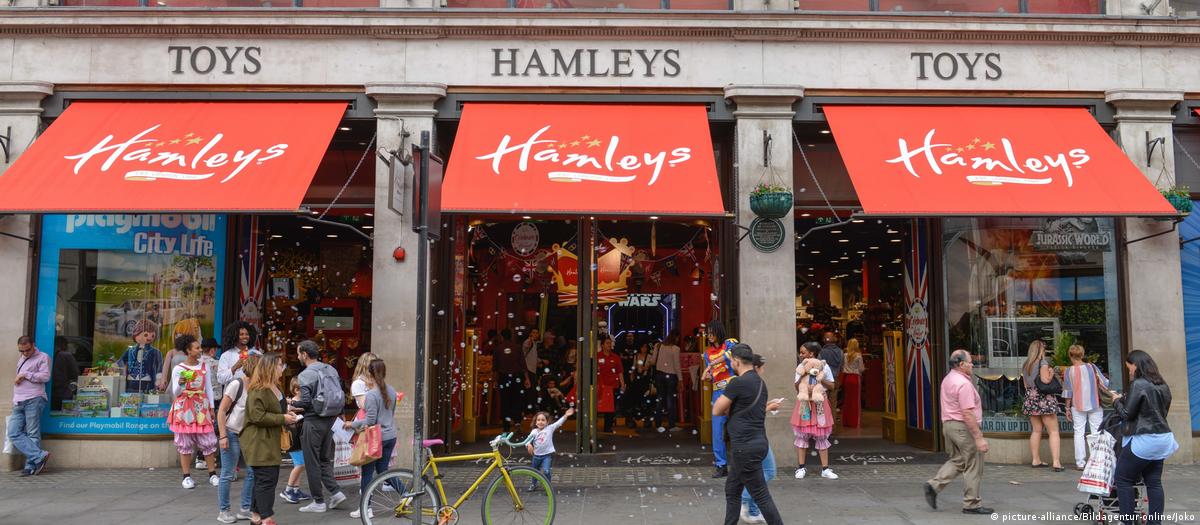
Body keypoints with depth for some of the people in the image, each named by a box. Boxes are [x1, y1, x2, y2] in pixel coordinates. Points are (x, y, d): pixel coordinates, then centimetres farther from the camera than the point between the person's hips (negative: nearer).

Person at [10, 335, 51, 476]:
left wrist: (25, 375, -9)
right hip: (18, 403, 7)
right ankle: (40, 456, -12)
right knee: (14, 433, -7)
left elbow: (45, 376, -10)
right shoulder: (20, 359, 27)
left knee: (33, 434, -8)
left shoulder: (43, 357, 2)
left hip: (34, 400, -7)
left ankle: (31, 466, -7)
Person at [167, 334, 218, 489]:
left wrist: (211, 407, 9)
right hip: (184, 407, -2)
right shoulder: (178, 369, -1)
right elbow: (175, 393, 1)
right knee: (185, 442, 2)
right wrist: (180, 384, -20)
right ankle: (187, 476, 8)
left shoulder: (204, 367, 8)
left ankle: (212, 474, 6)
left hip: (201, 407, 2)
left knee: (207, 440, 0)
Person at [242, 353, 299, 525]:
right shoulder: (259, 390, -19)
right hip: (258, 442, -10)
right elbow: (257, 416, -26)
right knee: (267, 479, -9)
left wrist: (286, 414, 10)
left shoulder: (274, 387, 14)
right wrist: (282, 419, -21)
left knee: (267, 478, 15)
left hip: (269, 441, 10)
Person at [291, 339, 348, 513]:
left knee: (312, 462, 4)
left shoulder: (306, 375, -14)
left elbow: (305, 402, -19)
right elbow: (340, 396, 9)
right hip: (330, 420, 7)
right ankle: (335, 492, 9)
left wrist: (292, 404, -1)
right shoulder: (331, 370, 7)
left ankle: (318, 502, 10)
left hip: (313, 422, -7)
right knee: (325, 459, 19)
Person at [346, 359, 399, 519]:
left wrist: (352, 424, -4)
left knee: (367, 472, 4)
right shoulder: (391, 391, 4)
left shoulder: (372, 394, -18)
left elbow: (370, 421, -17)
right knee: (382, 470, 17)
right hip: (390, 436, 7)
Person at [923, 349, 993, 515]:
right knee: (973, 466, 1)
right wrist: (979, 438, -22)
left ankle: (934, 485, 7)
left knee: (957, 461, 19)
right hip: (964, 427, -9)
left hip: (949, 425, 9)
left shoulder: (947, 379, 11)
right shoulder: (963, 383, -20)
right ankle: (971, 504, 8)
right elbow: (968, 414, -24)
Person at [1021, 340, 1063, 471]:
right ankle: (1056, 462, -9)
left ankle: (1036, 460, 14)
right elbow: (1045, 379, -19)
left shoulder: (1025, 365, 12)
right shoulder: (1043, 362, -8)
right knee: (1054, 431, -3)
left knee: (1036, 430, 13)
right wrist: (1052, 373, -2)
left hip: (1031, 399, 7)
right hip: (1044, 399, -7)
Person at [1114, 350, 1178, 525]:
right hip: (1162, 438, 8)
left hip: (1144, 440, -8)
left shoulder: (1138, 384, -14)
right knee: (1154, 482, 10)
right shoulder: (1163, 386, 11)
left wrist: (1117, 401, 7)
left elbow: (1127, 414, -12)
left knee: (1122, 479, 2)